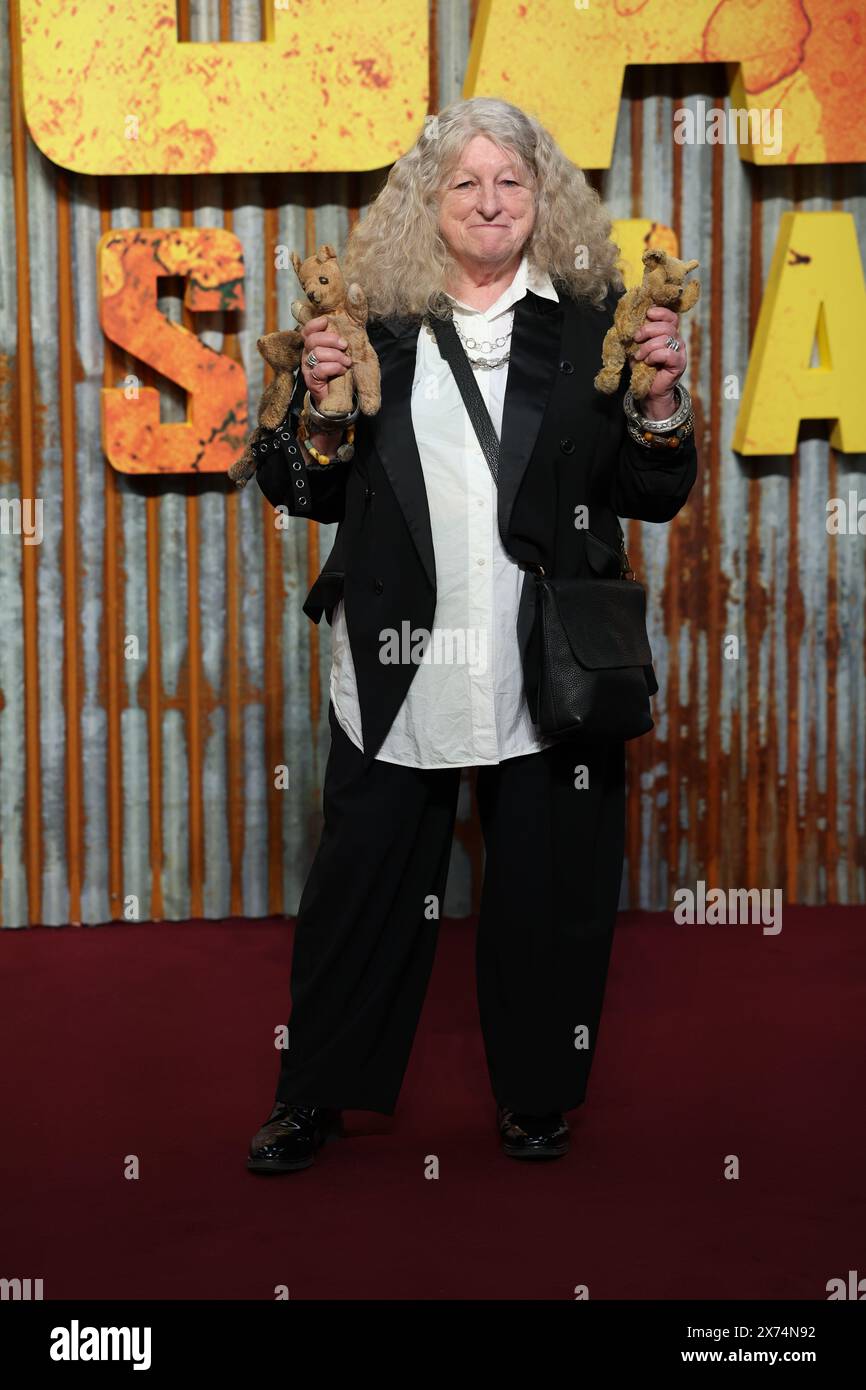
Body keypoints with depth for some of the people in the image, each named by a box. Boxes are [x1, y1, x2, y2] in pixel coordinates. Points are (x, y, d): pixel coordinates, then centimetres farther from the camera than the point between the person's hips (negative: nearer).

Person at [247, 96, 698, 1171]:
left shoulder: (592, 319, 4)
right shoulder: (371, 318, 4)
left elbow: (653, 497, 7)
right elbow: (305, 494, 8)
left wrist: (658, 404, -10)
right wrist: (318, 406, -10)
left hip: (548, 667, 0)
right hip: (398, 662, 0)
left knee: (548, 885, 8)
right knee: (364, 876, 6)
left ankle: (534, 1095, 27)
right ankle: (315, 1094, 21)